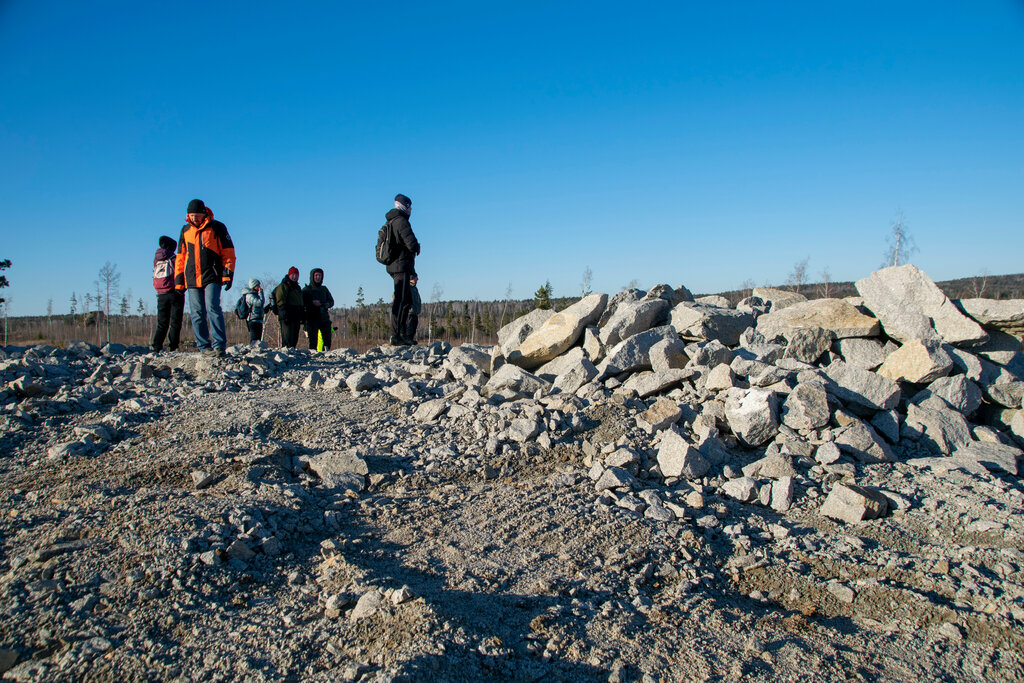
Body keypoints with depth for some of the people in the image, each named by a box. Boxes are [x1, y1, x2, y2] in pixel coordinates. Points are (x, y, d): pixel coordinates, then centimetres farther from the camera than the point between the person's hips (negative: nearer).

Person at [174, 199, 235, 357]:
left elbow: (228, 252, 2)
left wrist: (228, 274, -9)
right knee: (197, 314, 2)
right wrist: (179, 279, 15)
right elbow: (181, 256, 20)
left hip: (212, 277, -4)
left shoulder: (217, 227, 2)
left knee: (212, 308, -16)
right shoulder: (186, 230, 15)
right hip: (192, 279, 4)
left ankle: (219, 345, -14)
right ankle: (204, 346, 9)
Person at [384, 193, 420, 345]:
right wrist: (416, 249, 1)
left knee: (407, 300, 15)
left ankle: (403, 334, 16)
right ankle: (396, 336, -13)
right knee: (400, 301, -11)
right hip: (402, 266, -10)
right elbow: (411, 243, -22)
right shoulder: (401, 221, -12)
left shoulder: (391, 222, 18)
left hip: (394, 265, 10)